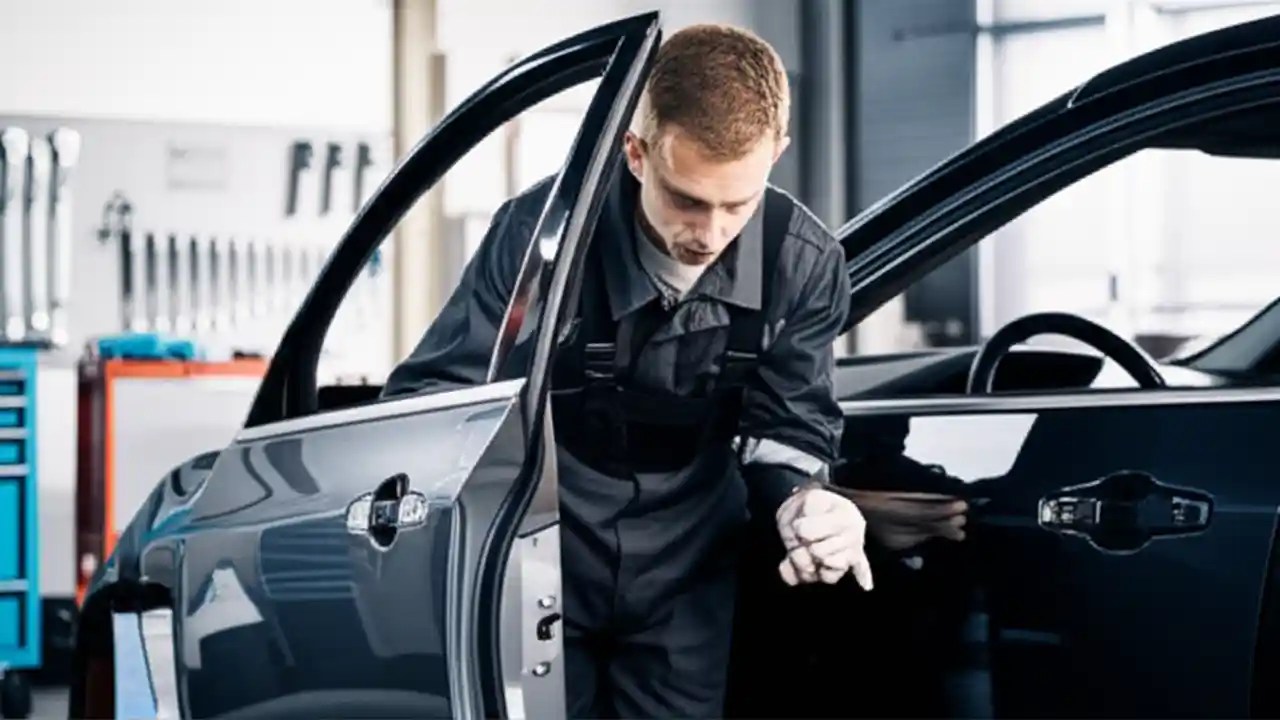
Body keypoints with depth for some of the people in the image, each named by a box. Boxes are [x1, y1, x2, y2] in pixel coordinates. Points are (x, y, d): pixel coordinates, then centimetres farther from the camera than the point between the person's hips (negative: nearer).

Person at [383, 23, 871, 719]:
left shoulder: (803, 263, -15)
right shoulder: (542, 231, -24)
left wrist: (801, 502, -26)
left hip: (684, 581, 2)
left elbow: (785, 425, -3)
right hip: (541, 568, -2)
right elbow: (427, 400, -17)